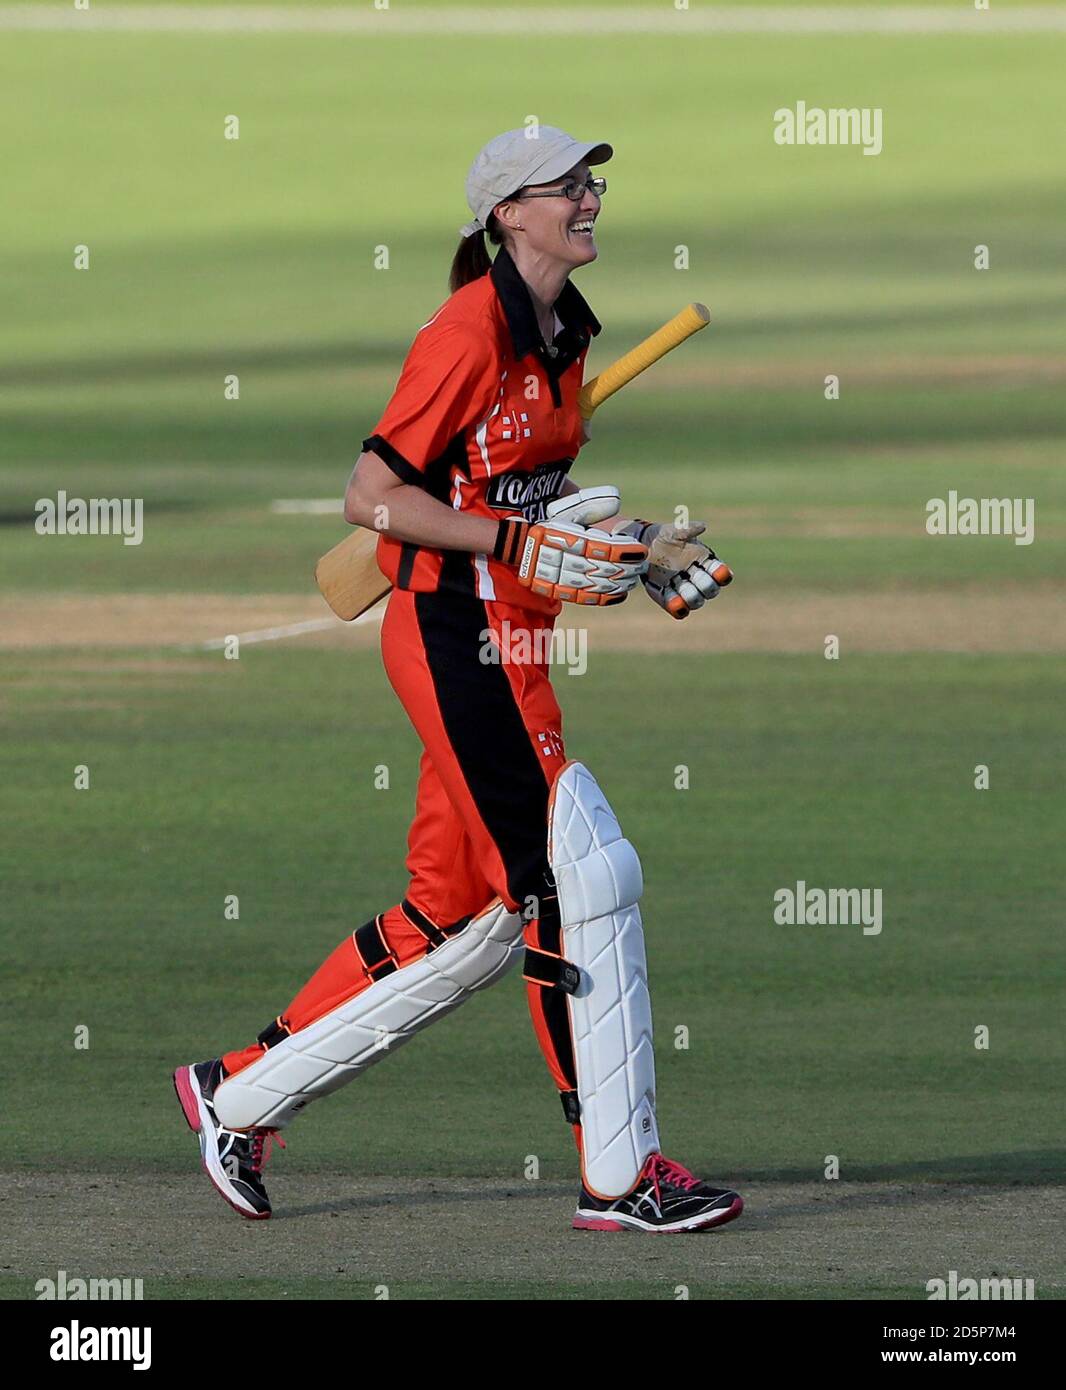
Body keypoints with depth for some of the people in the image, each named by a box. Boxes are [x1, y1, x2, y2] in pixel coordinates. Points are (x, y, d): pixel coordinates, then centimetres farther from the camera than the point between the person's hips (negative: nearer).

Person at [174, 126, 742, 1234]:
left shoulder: (561, 334, 14)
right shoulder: (472, 334, -14)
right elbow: (373, 496, -16)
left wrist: (641, 557, 11)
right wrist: (524, 545, -20)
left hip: (503, 644, 10)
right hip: (456, 632, -10)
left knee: (463, 916, 12)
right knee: (583, 880, -10)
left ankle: (242, 1093, 22)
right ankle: (620, 1175, -5)